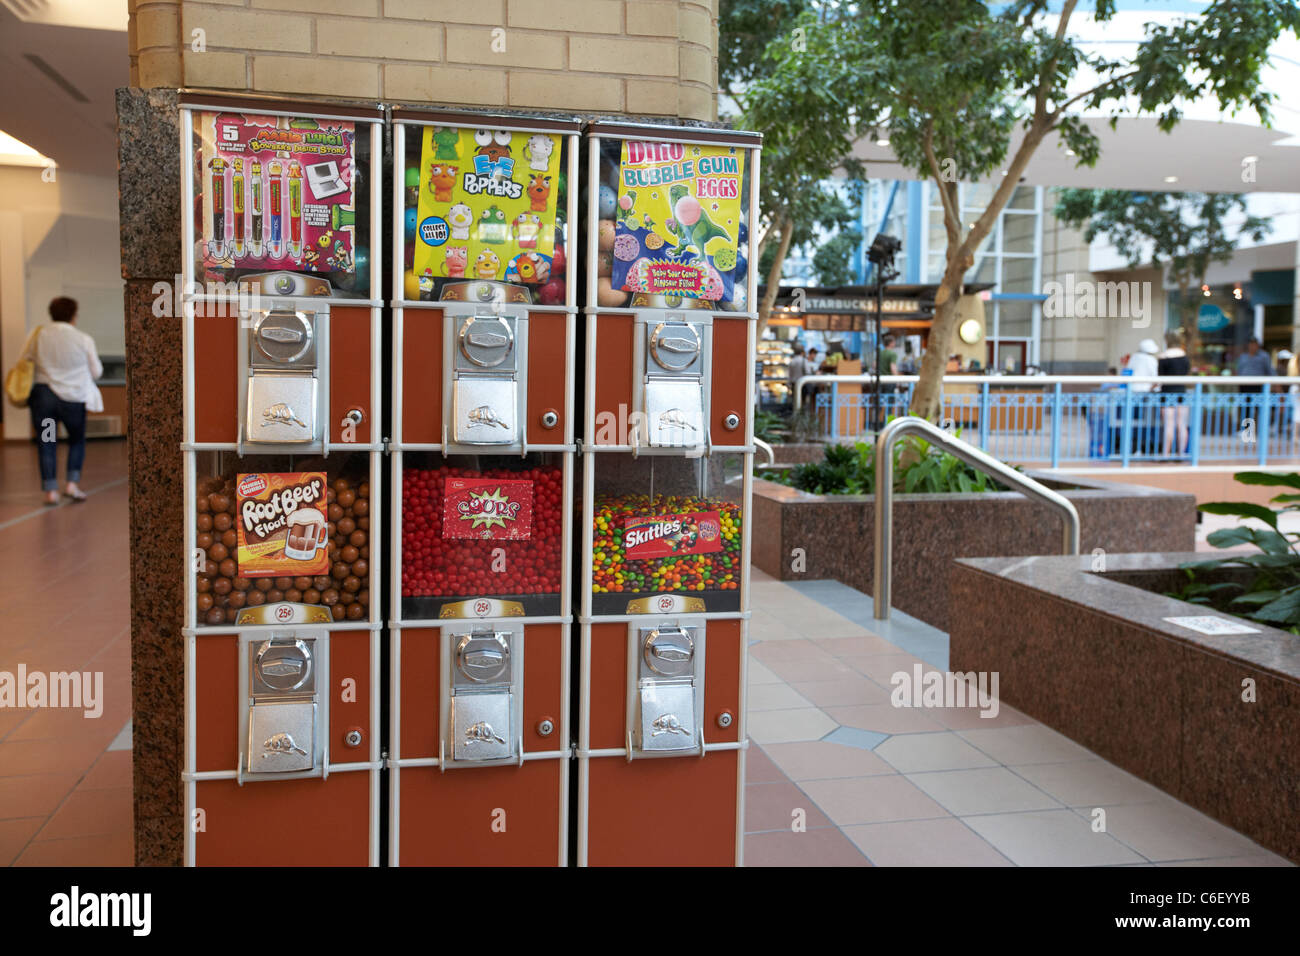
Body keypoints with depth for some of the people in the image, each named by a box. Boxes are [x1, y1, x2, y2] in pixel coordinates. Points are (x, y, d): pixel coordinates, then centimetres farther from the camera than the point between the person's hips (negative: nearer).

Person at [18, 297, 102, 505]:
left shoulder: (38, 334, 0)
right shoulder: (84, 339, -5)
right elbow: (96, 372, 2)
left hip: (42, 394, 1)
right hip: (73, 396, -1)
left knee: (46, 443, 8)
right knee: (77, 441, 18)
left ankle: (50, 490, 4)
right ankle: (73, 483, 6)